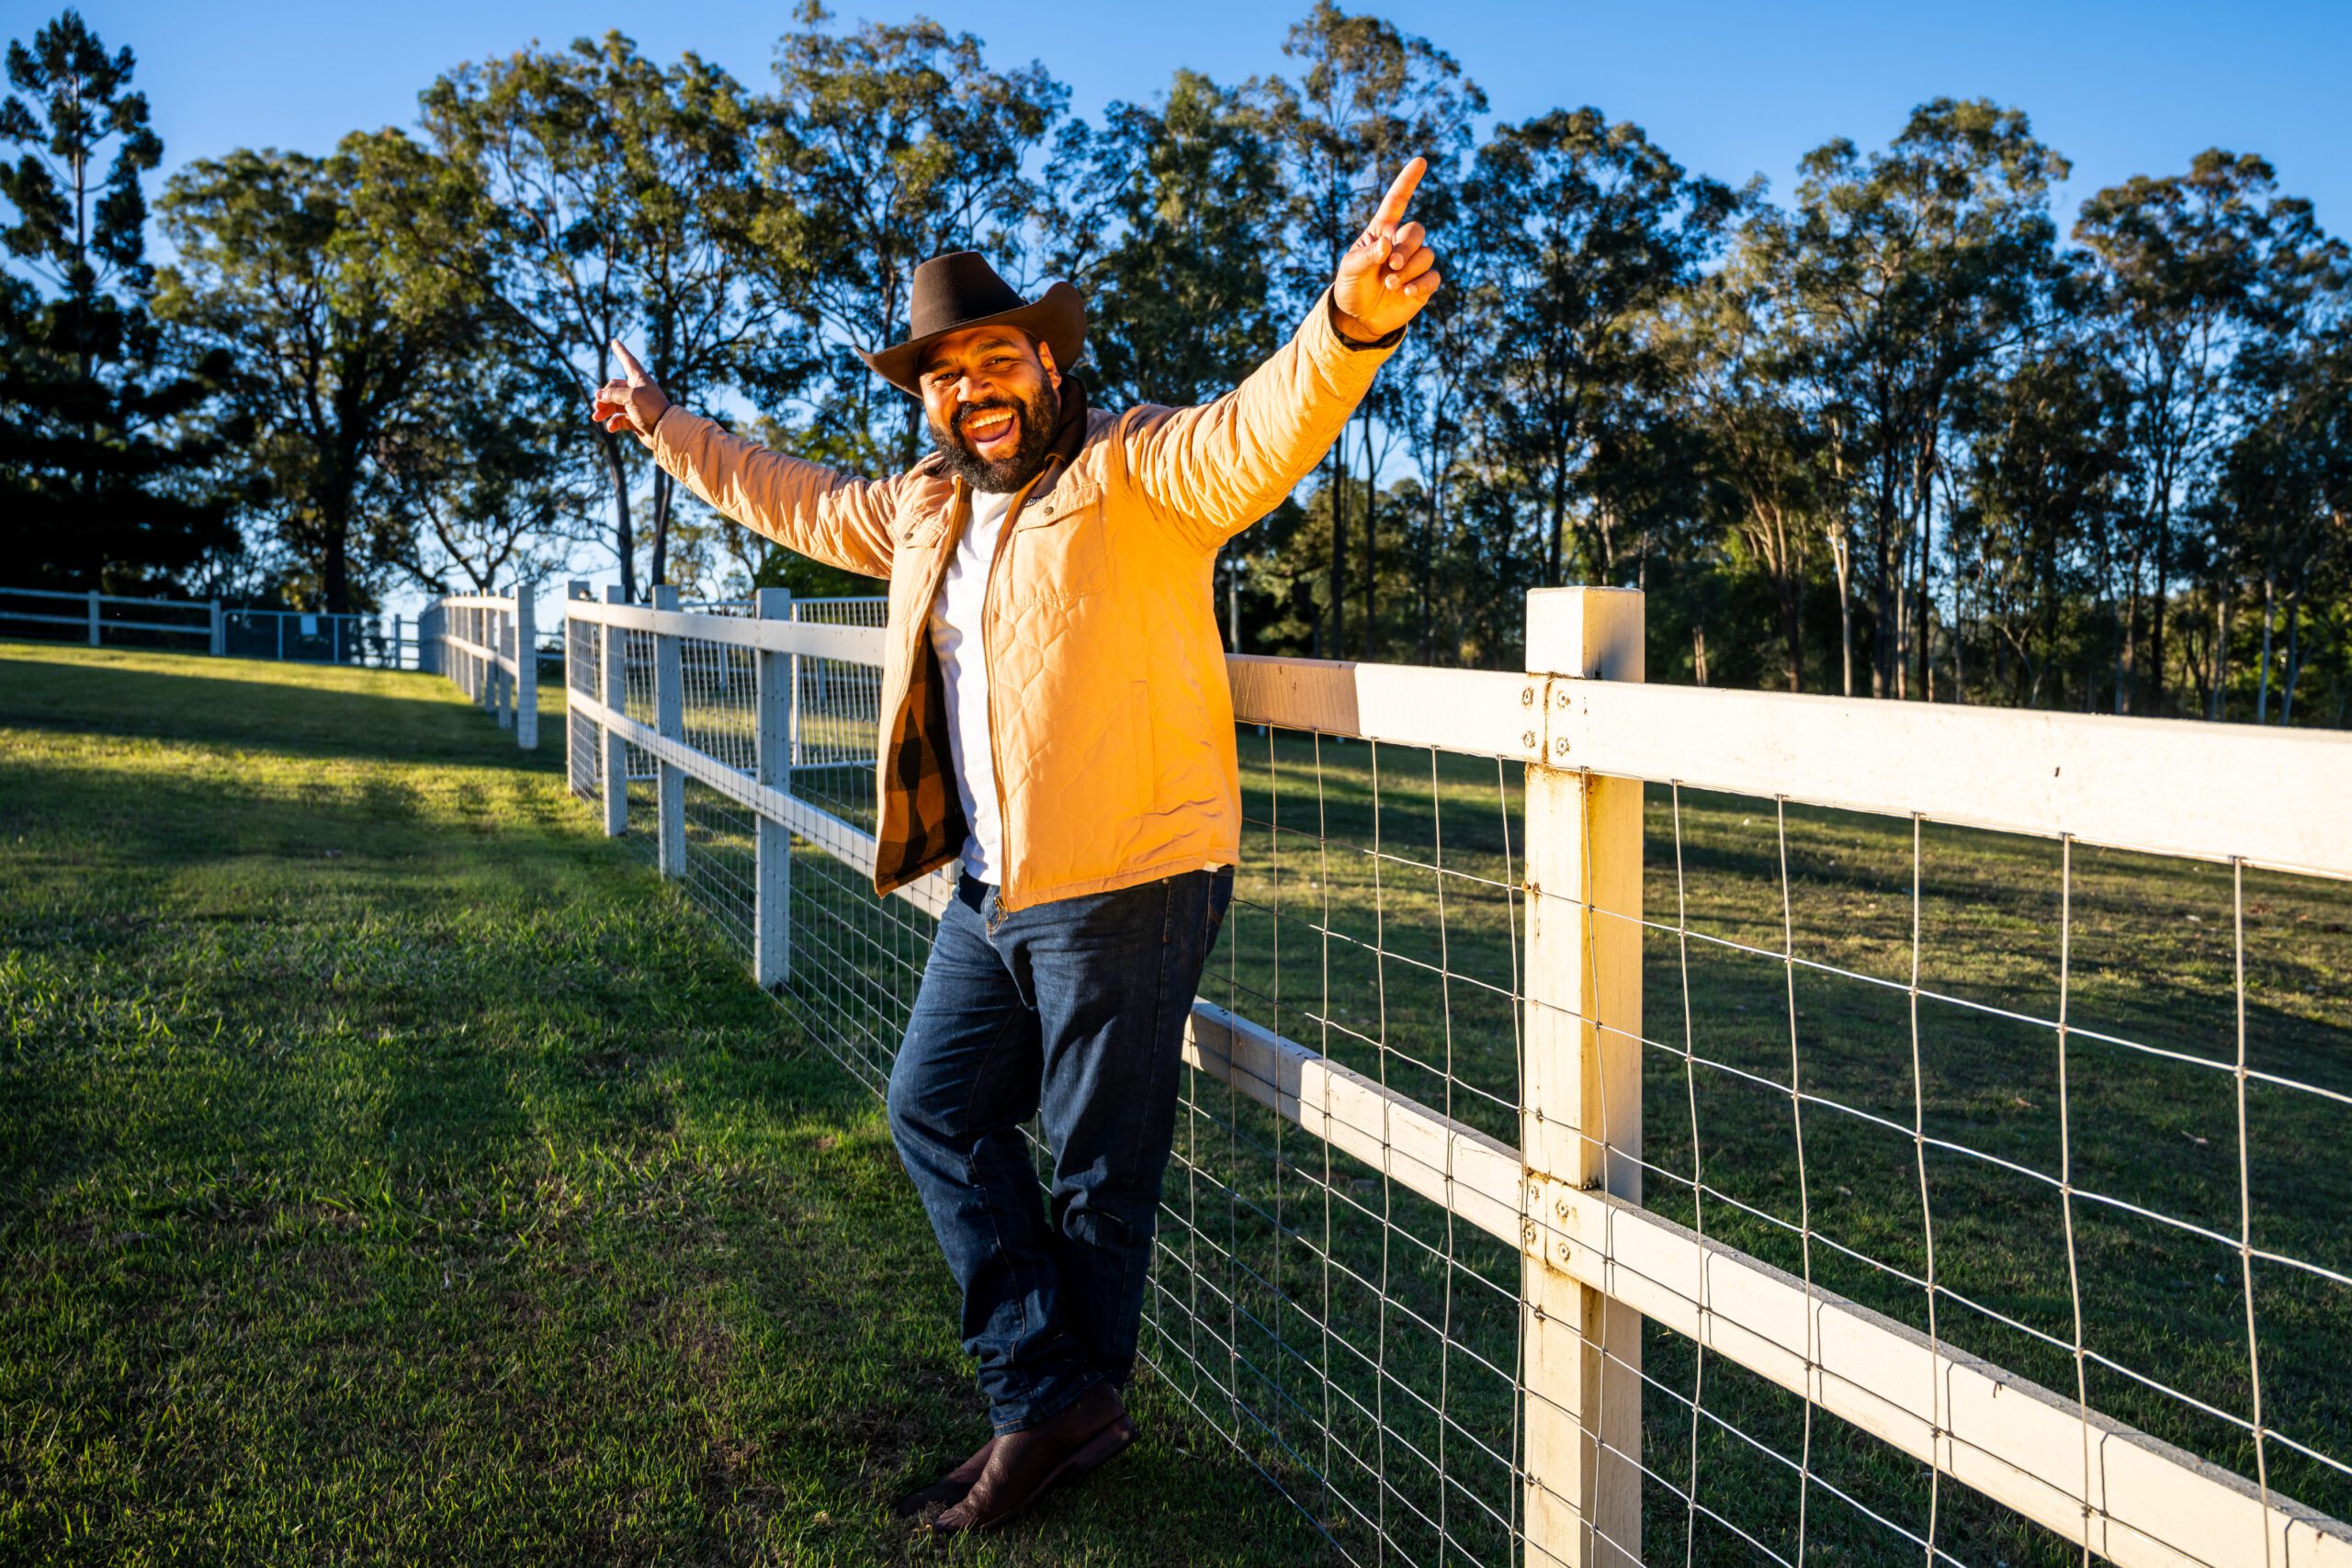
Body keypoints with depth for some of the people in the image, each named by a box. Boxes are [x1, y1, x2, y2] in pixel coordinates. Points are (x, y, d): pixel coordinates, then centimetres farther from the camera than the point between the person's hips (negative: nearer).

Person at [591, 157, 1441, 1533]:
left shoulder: (1138, 468, -8)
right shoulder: (924, 508, 16)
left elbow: (1264, 434, -26)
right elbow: (802, 501, 33)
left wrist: (1350, 322, -46)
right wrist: (671, 432, 42)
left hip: (1126, 884, -8)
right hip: (994, 892, 9)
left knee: (1100, 1167, 4)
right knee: (938, 1110, 12)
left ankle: (1070, 1401, 24)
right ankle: (1053, 1399, 19)